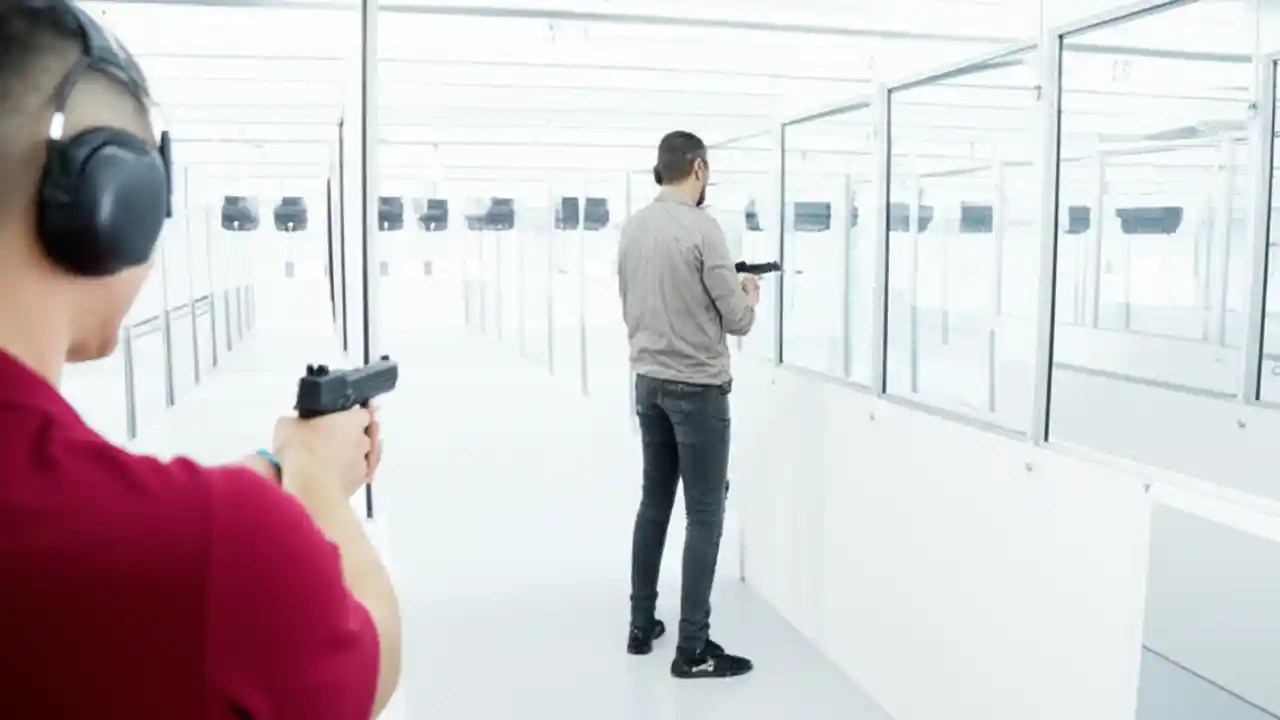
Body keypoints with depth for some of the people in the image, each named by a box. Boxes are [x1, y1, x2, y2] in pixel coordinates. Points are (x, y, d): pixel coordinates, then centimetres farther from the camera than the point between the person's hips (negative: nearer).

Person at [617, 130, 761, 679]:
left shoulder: (632, 227, 5)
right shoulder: (702, 227, -16)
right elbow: (737, 320, -13)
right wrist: (749, 294, 10)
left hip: (648, 382, 7)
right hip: (697, 388, -7)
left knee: (654, 502, 17)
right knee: (705, 515, 1)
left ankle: (642, 626, 26)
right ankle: (692, 649, 7)